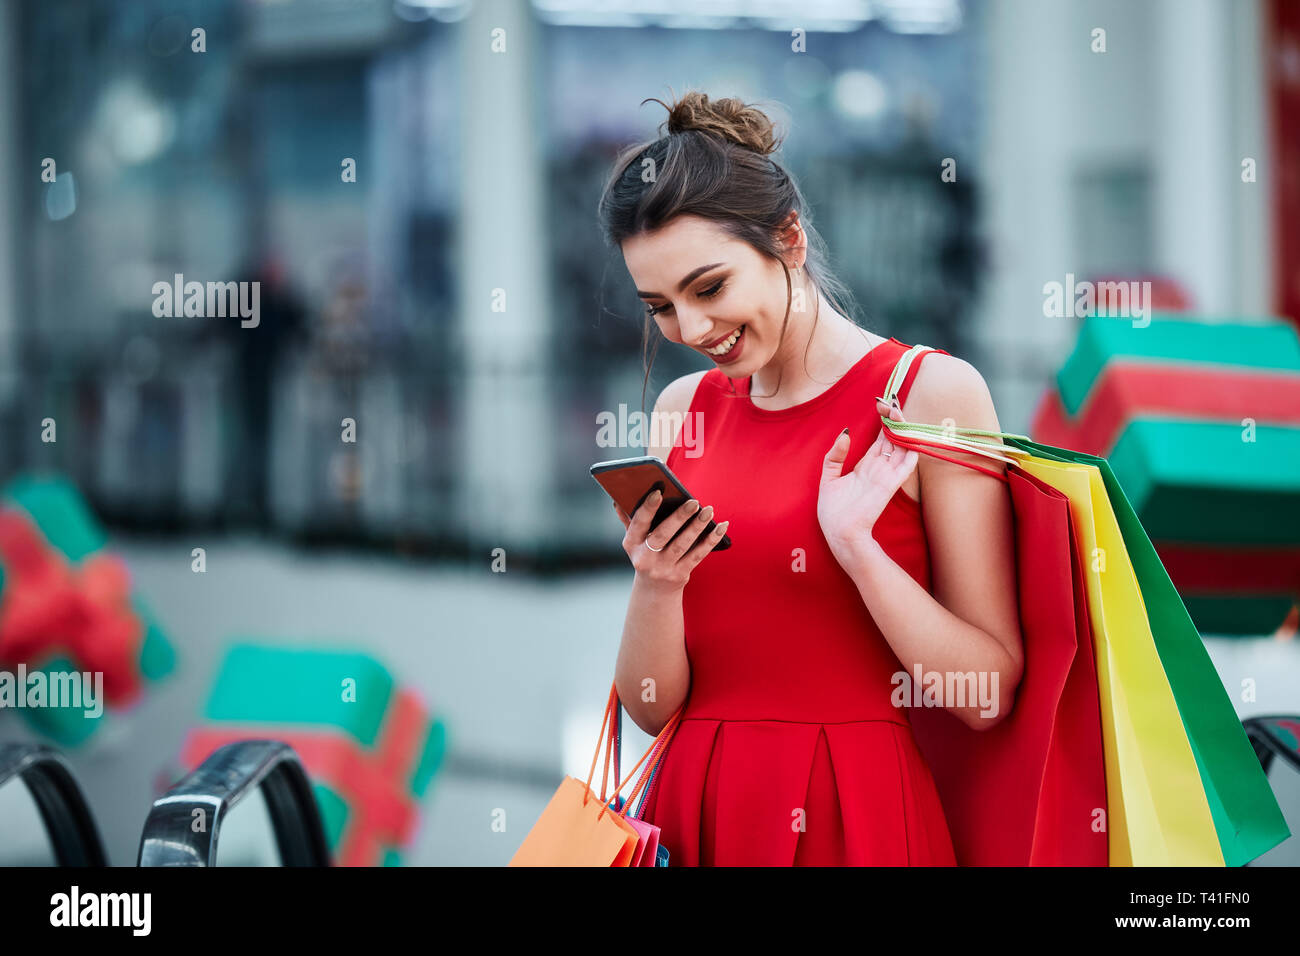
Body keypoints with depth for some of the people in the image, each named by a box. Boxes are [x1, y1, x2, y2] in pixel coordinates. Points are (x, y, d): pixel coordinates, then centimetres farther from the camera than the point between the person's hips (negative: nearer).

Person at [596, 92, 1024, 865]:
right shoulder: (684, 410, 9)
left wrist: (856, 546, -18)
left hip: (857, 819, -4)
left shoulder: (932, 393, -5)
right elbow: (652, 708, 9)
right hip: (693, 815, 4)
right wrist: (657, 586, -9)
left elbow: (989, 693, -9)